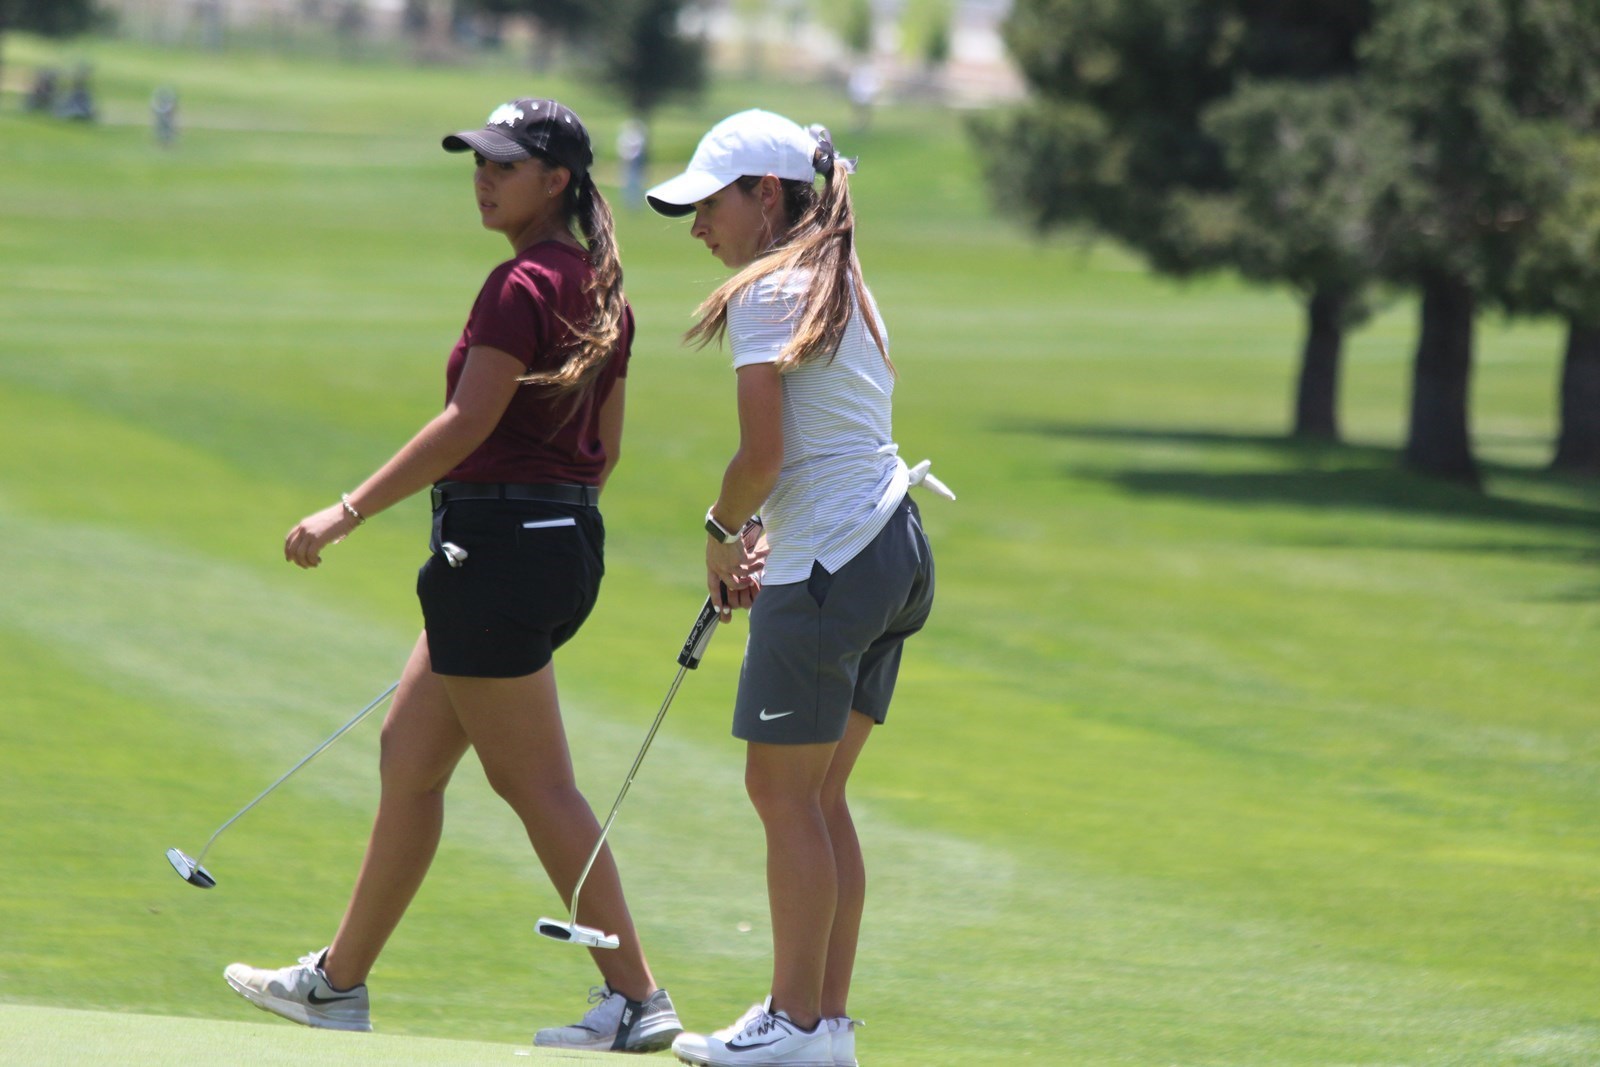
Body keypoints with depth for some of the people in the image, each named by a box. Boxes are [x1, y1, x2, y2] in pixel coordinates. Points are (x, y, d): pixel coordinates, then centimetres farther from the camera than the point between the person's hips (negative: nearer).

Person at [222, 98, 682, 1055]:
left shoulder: (522, 286, -16)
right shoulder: (600, 288, 12)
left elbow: (467, 425, -21)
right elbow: (606, 446, 18)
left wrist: (349, 511, -20)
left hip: (500, 544, -10)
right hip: (569, 540, 10)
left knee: (535, 783, -5)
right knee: (410, 755, 15)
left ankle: (638, 1000, -5)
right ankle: (339, 982, 22)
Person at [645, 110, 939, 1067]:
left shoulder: (765, 294, -11)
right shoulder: (842, 285, 18)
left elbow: (763, 456, -17)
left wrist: (721, 532, 0)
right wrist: (768, 541, 12)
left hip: (831, 563, -9)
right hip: (894, 548, 9)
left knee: (784, 790, -1)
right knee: (821, 794, 13)